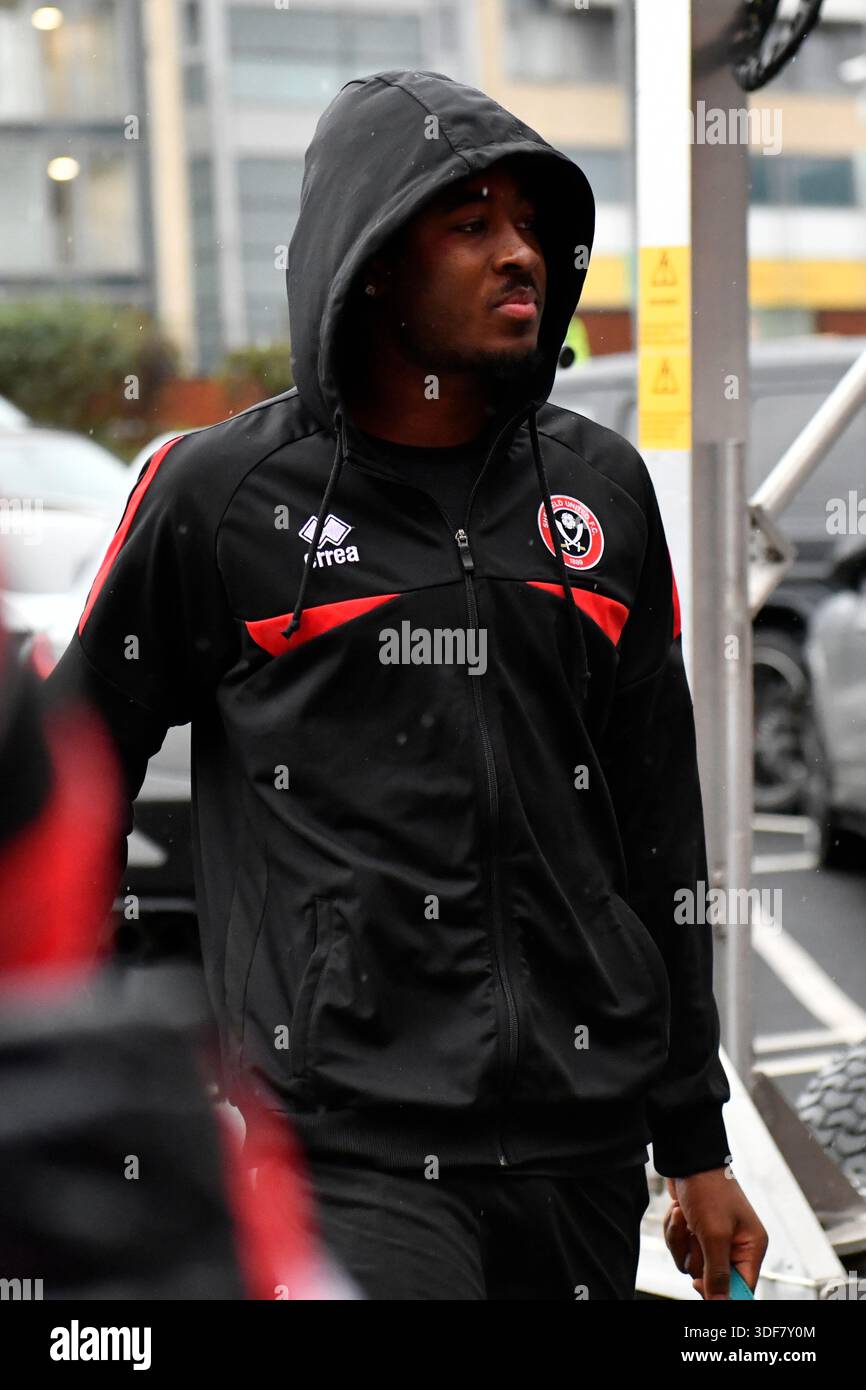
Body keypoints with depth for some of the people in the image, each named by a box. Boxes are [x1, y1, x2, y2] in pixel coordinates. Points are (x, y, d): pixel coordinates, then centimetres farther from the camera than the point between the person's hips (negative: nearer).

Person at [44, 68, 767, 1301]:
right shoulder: (218, 495, -4)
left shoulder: (600, 488, 8)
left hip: (584, 1142, 4)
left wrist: (696, 1142, 14)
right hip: (347, 1145, -4)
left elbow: (658, 828, 12)